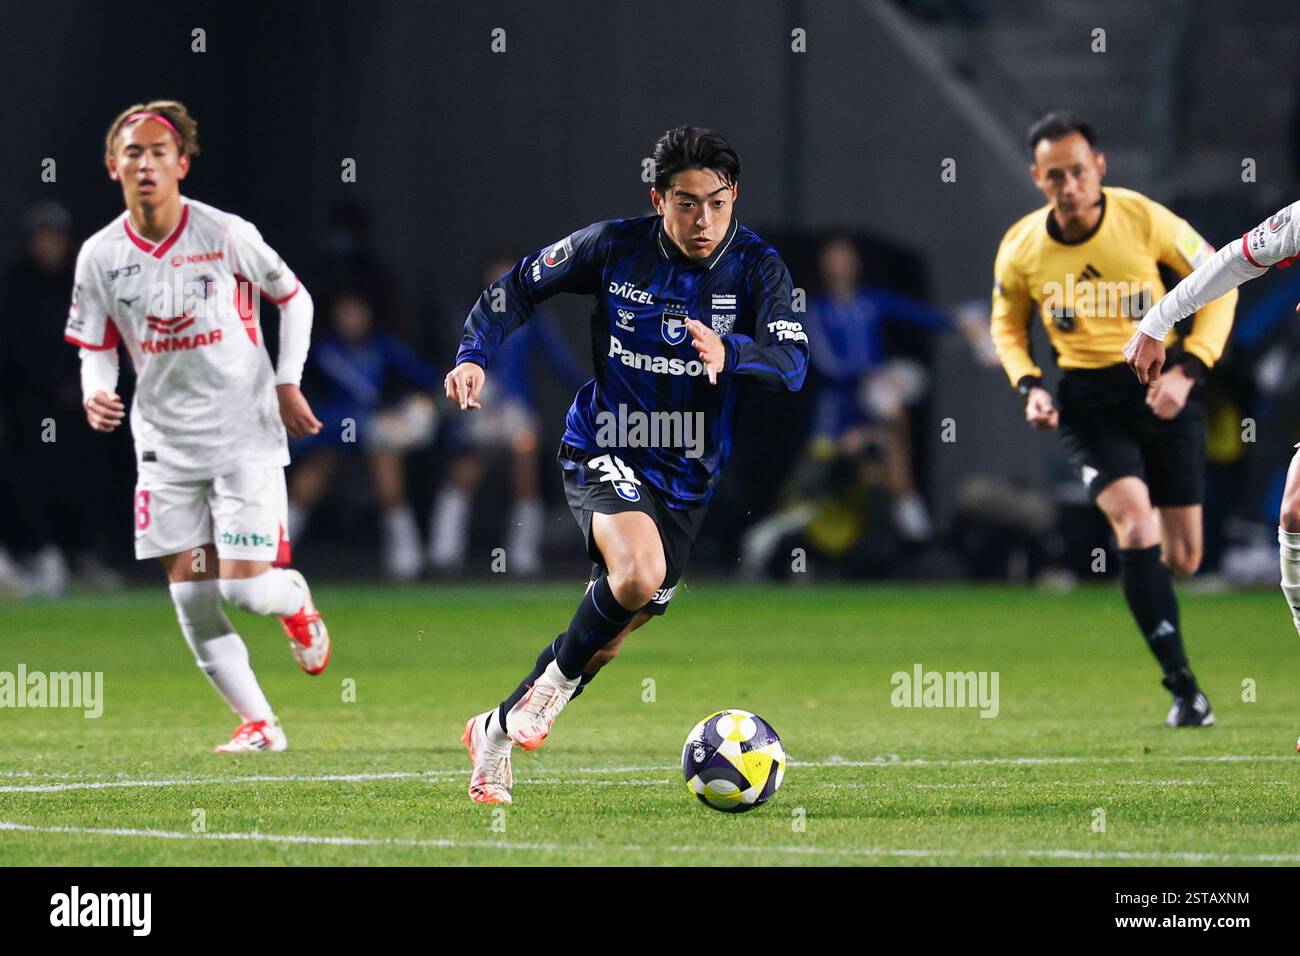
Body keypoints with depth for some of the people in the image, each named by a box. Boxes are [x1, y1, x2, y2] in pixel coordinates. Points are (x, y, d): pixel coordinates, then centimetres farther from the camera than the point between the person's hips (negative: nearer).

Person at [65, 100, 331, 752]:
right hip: (164, 443, 3)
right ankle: (257, 722, 12)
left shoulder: (226, 235, -10)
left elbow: (293, 298, 5)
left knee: (246, 587, -11)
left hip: (245, 434, -3)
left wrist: (287, 383, -2)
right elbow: (96, 348, 7)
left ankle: (296, 601, 26)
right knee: (191, 596, 0)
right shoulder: (100, 256, -2)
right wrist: (95, 392, -15)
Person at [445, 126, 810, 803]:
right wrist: (474, 354, -12)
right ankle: (558, 677, -5)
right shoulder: (613, 247, -10)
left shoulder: (757, 267, -10)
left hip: (688, 472, 3)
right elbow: (519, 286, 3)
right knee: (639, 574, -32)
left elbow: (792, 364, -22)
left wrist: (730, 353, -42)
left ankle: (498, 731, 30)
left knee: (619, 624, 10)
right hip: (604, 449, -3)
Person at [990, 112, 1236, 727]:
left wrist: (1187, 370, -12)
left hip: (1161, 385, 0)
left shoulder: (1145, 219, -13)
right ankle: (1183, 687, -18)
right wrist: (1029, 386, -5)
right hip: (1087, 398, 0)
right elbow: (1007, 325, 13)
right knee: (1134, 522, -23)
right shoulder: (1020, 249, -8)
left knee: (1183, 557, 4)